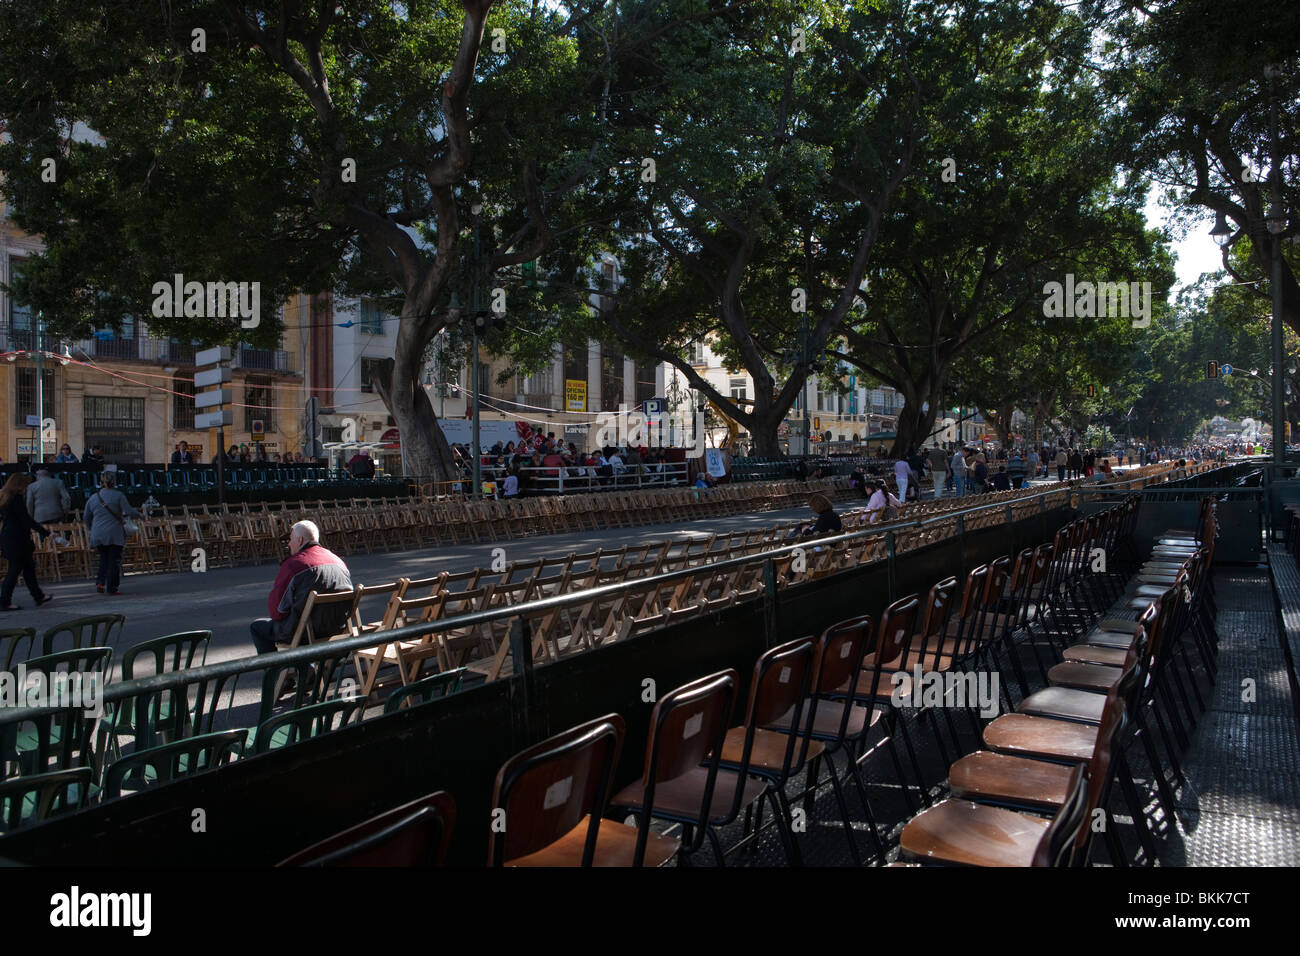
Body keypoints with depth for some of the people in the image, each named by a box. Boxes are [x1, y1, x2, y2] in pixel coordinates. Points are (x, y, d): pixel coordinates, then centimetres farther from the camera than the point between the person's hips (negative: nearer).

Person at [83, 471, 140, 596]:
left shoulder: (92, 498, 9)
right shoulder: (118, 495, -5)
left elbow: (86, 518, 16)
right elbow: (129, 512, -12)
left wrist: (92, 529, 32)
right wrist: (139, 514, 8)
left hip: (98, 535, 4)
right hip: (114, 534, -4)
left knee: (104, 558, 19)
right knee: (114, 560, 2)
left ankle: (100, 582, 5)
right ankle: (111, 588, 1)